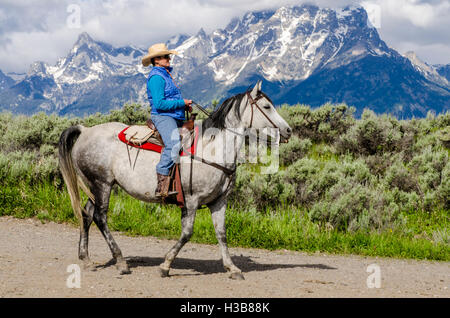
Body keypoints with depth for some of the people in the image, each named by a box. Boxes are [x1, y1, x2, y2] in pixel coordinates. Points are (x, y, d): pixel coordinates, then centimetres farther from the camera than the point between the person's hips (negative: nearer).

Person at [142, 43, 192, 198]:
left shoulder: (166, 74, 21)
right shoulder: (156, 77, -11)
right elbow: (159, 104, -20)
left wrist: (185, 105, 14)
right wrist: (182, 103, -12)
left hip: (175, 117, 11)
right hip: (162, 117, -11)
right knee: (173, 145, -31)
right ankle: (162, 186, -34)